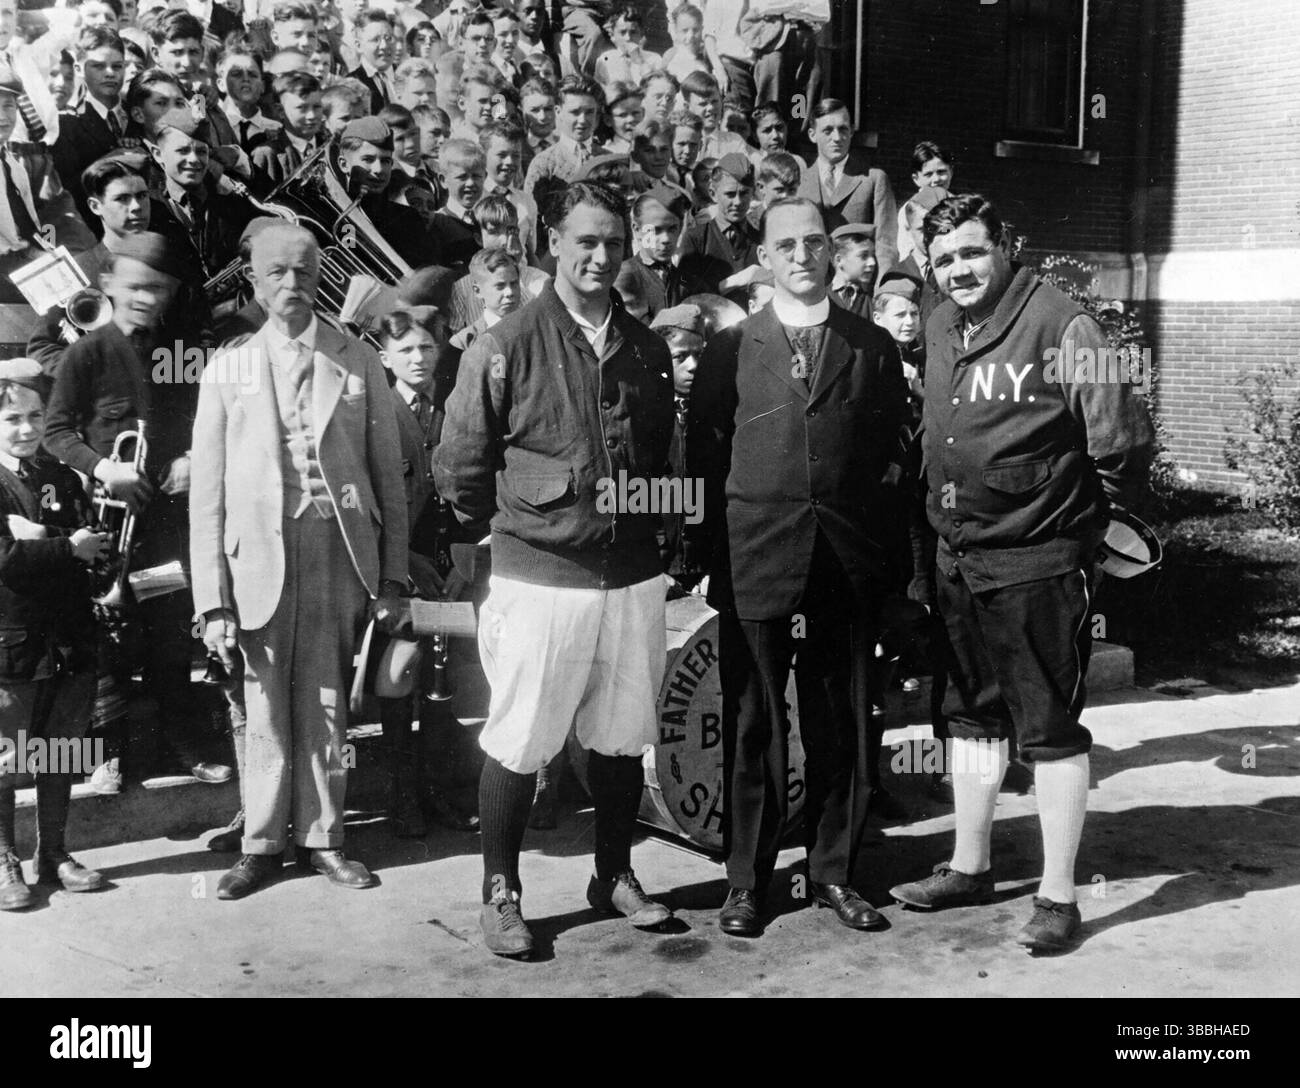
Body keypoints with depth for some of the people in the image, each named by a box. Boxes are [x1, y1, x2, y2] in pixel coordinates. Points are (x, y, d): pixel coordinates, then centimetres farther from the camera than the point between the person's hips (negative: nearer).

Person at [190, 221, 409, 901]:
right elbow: (207, 493, 3)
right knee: (265, 709, 4)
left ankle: (322, 837, 21)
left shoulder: (359, 362, 7)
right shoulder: (228, 369, 6)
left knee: (327, 705, 7)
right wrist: (214, 602, -4)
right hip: (260, 558, 0)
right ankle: (262, 843, 20)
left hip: (342, 556, 0)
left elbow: (389, 474, 6)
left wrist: (392, 578, 1)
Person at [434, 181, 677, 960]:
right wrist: (516, 518, 4)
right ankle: (501, 891, 19)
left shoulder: (647, 350, 8)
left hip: (632, 575, 5)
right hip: (539, 574, -4)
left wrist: (644, 504, 9)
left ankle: (615, 875, 31)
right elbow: (461, 465, -2)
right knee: (519, 743, 3)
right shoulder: (508, 347, -7)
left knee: (622, 737, 14)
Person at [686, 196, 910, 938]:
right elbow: (704, 457, 4)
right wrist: (716, 553, -2)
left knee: (842, 728, 8)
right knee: (753, 729, 5)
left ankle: (835, 871, 23)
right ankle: (747, 882, 17)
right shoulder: (731, 349, 5)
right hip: (755, 564, -1)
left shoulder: (872, 348, 8)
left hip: (847, 565, 1)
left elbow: (894, 451, 8)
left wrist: (883, 549, 2)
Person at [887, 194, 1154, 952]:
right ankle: (971, 868, 33)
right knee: (973, 718, 18)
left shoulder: (1059, 324, -14)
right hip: (960, 562, 7)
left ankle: (1059, 897, 15)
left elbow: (1122, 440, -14)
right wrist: (942, 525, 15)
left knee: (1052, 731, 3)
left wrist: (1098, 516, -3)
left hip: (1039, 564, -7)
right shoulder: (940, 330, 8)